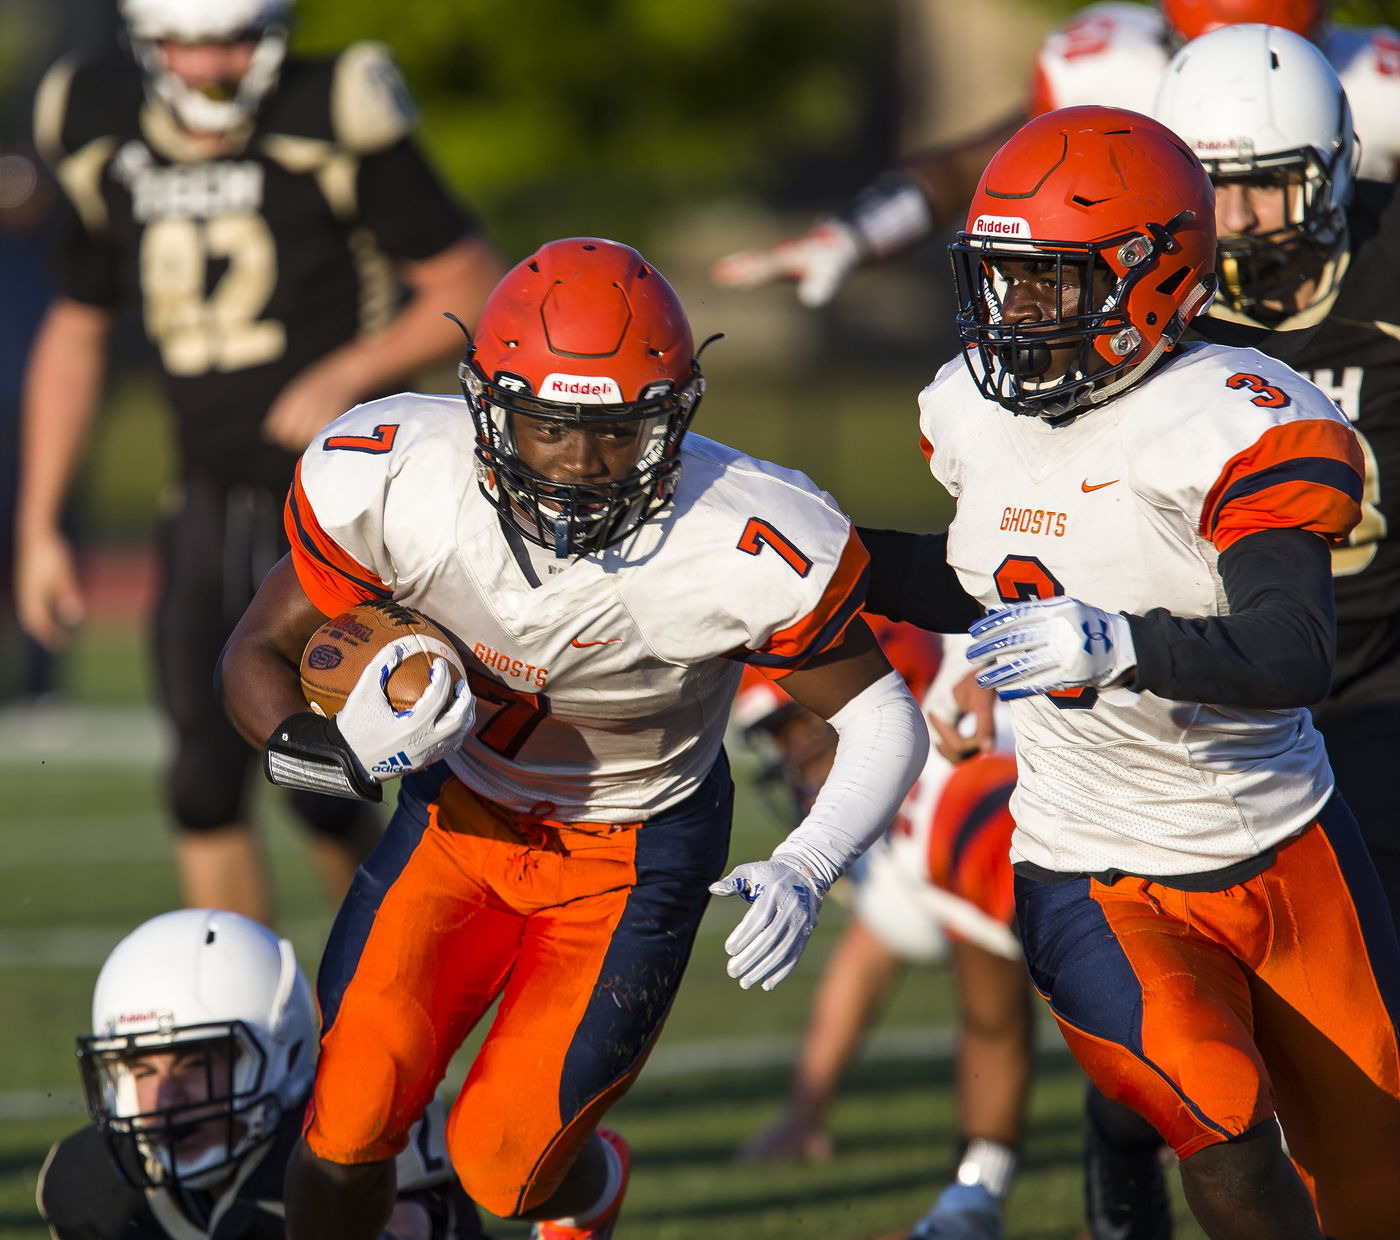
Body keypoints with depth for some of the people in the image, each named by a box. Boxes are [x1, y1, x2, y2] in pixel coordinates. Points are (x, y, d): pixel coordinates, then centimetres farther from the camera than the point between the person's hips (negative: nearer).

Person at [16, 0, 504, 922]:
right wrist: (38, 527, 12)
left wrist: (349, 376, -19)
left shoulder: (333, 134, -13)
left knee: (322, 785, -7)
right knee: (207, 785, -3)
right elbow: (74, 337, 15)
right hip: (214, 506, 5)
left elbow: (474, 286, -7)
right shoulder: (109, 154, 2)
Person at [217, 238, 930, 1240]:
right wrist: (311, 748, -33)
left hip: (635, 855, -2)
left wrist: (805, 872, -32)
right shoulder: (390, 478, -25)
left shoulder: (752, 549, -31)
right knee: (348, 1126, -12)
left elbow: (885, 724, -16)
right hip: (462, 811, 2)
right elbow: (260, 653, -11)